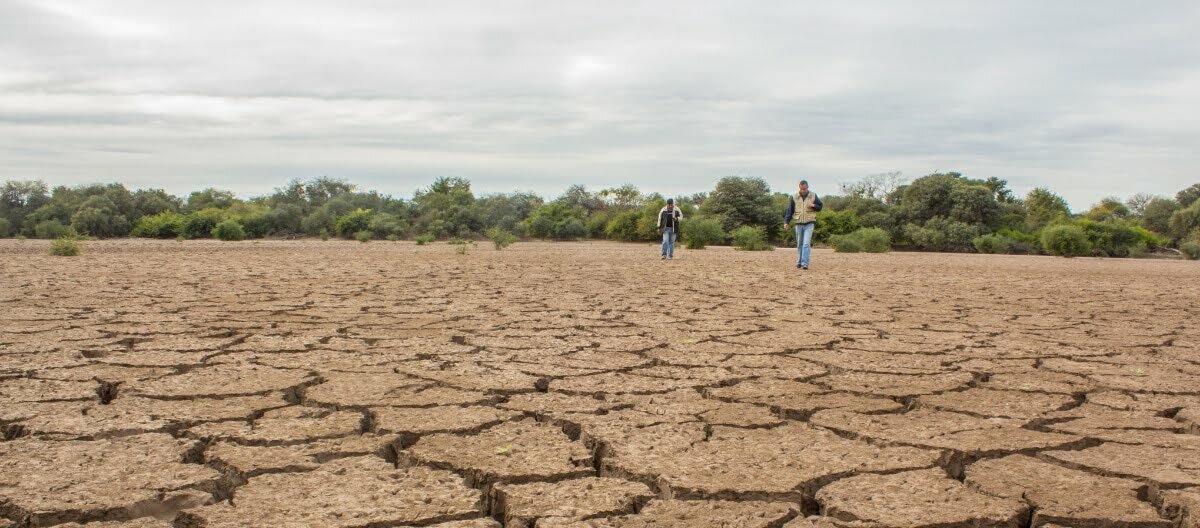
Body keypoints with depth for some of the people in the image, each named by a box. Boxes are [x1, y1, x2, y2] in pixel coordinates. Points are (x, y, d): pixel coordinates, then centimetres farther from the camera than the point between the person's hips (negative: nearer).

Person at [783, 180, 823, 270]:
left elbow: (820, 206, 10)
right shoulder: (794, 196, 3)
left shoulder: (813, 196, 2)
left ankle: (805, 264, -16)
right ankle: (799, 262, 21)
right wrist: (786, 222, -2)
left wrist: (813, 205, -12)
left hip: (809, 223, -2)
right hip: (799, 223, 2)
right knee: (799, 244, 8)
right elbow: (790, 210, 6)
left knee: (806, 243, -12)